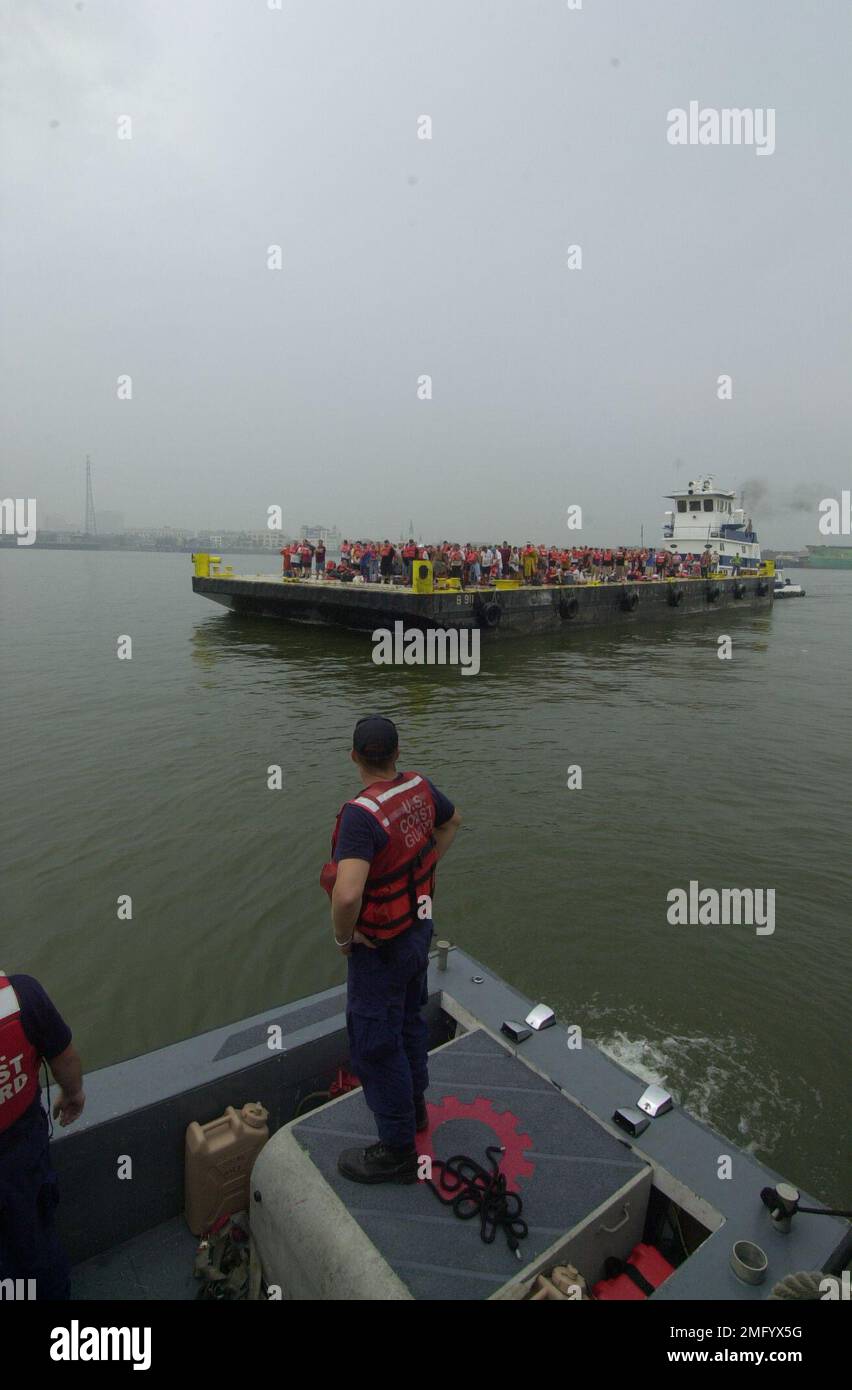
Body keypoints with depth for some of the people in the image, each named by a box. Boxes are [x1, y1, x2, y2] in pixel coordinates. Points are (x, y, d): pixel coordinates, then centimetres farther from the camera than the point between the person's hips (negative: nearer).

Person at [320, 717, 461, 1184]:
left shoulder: (361, 813, -32)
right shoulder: (419, 787, -8)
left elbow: (346, 895, -43)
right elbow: (452, 820, 14)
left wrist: (342, 936, -22)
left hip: (380, 948, -8)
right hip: (419, 929, 8)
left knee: (376, 1047, 10)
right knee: (408, 1021, 28)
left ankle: (397, 1151, 28)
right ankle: (413, 1105, 49)